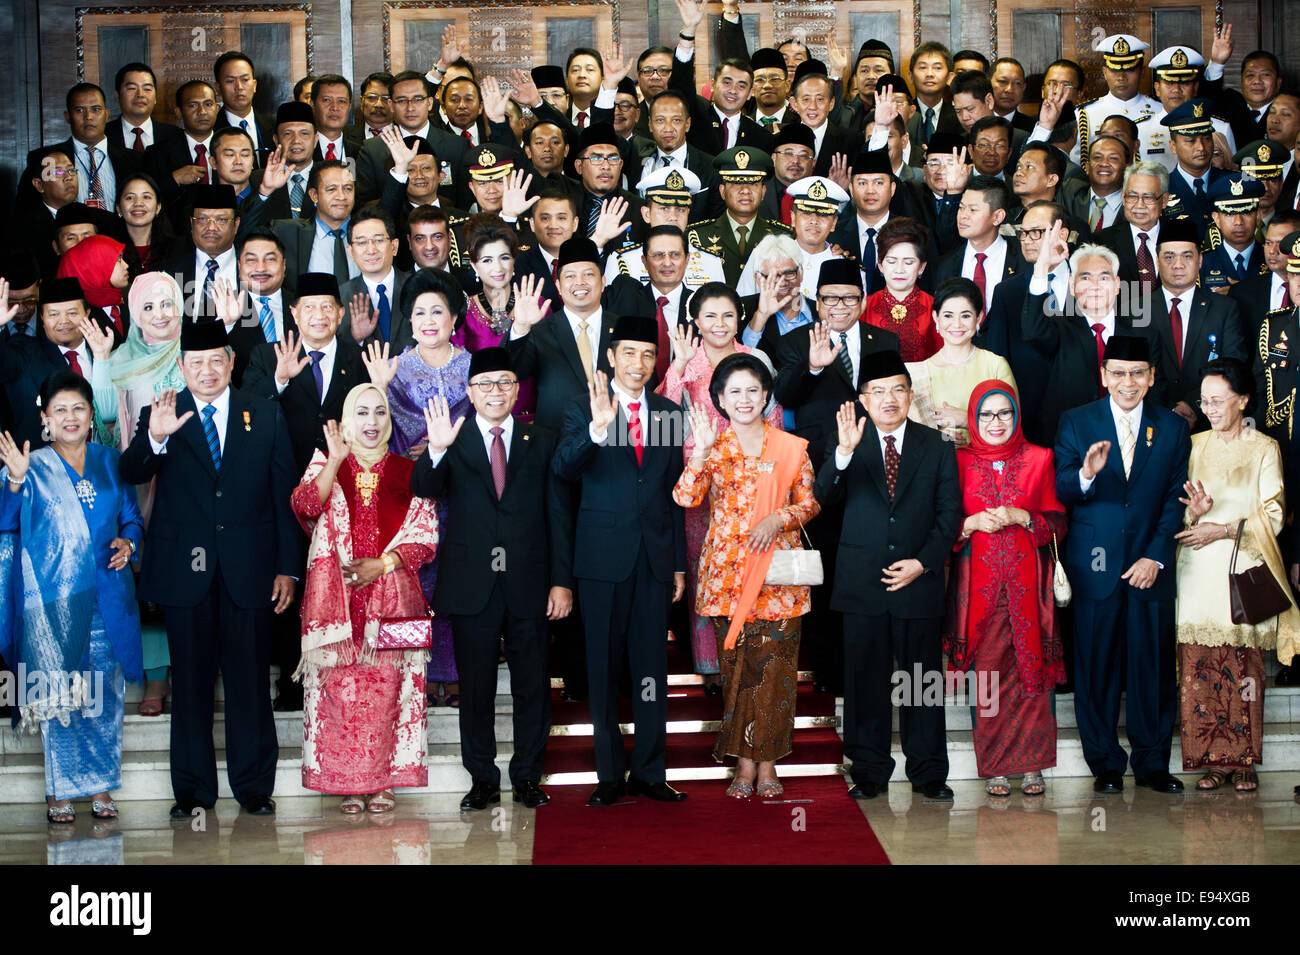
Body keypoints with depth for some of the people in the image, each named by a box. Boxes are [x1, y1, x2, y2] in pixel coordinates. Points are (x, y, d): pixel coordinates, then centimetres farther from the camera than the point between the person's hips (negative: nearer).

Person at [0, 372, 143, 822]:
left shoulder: (110, 462, 12)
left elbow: (132, 518, 17)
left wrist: (128, 542, -4)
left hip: (106, 595, 2)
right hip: (52, 598, -2)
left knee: (105, 691, 3)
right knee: (58, 695, -3)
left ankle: (100, 786, 12)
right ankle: (60, 791, 6)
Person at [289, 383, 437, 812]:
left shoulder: (407, 472, 11)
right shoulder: (325, 465, 11)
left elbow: (425, 537, 5)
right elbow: (305, 506, -9)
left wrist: (382, 563, -8)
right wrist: (335, 461, -19)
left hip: (392, 596, 1)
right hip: (337, 597, 0)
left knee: (386, 688, -3)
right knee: (341, 688, -5)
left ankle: (382, 783, 3)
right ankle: (349, 784, 0)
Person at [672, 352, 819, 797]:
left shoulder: (791, 447, 5)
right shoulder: (711, 446, 5)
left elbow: (810, 501, 7)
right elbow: (686, 498, -9)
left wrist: (779, 518, -11)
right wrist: (701, 451, -21)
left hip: (777, 572, 0)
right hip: (727, 573, 0)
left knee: (774, 668, 0)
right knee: (735, 667, 3)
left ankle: (768, 762, 10)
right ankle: (744, 763, 10)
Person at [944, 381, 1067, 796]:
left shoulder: (1039, 459, 7)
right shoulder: (960, 462, 6)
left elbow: (1058, 524, 6)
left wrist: (1021, 517, -9)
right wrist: (972, 523, -12)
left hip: (1027, 583, 0)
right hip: (979, 583, 0)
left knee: (1031, 670, -1)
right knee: (987, 675, -1)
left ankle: (1031, 764, 8)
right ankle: (995, 767, 7)